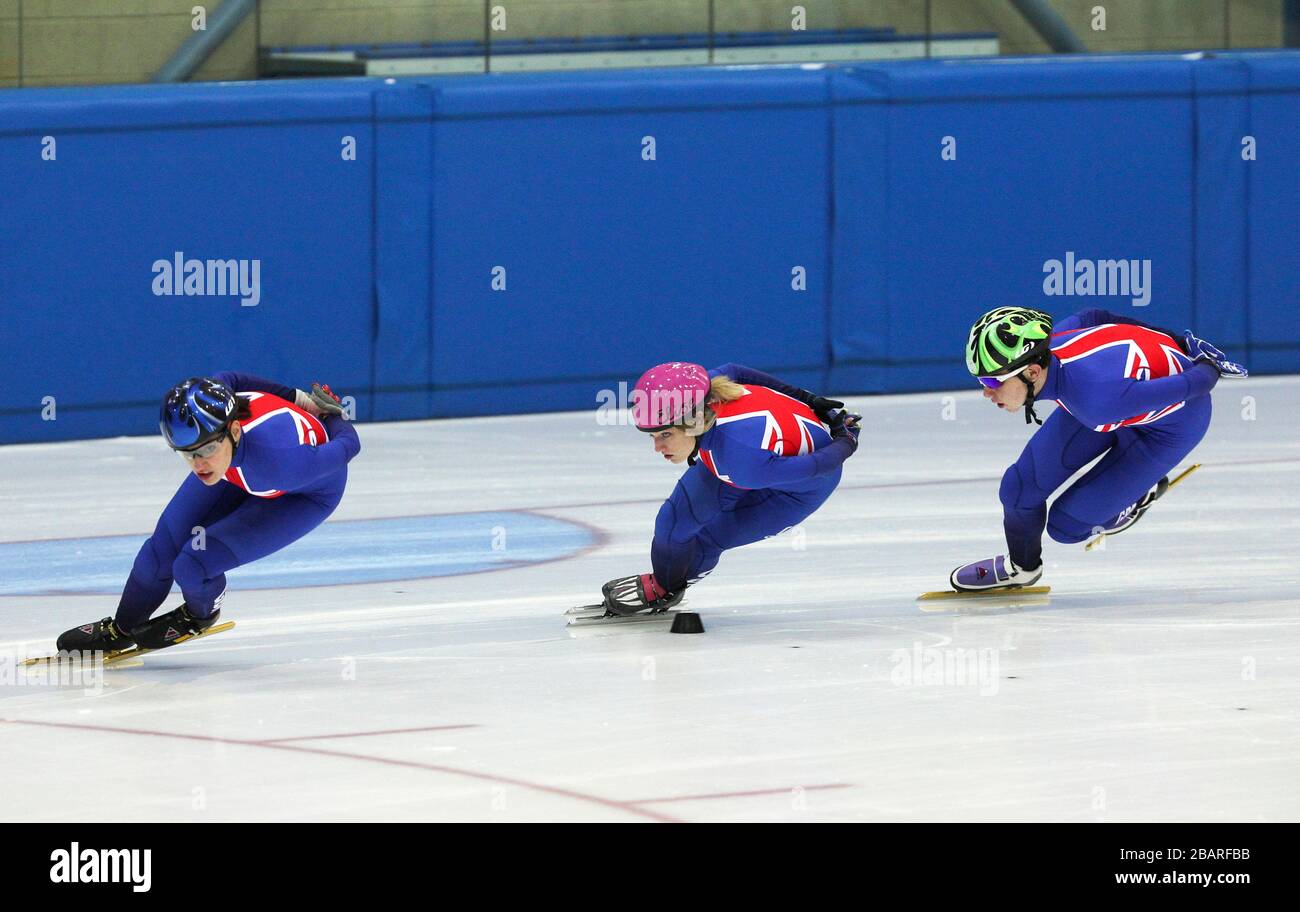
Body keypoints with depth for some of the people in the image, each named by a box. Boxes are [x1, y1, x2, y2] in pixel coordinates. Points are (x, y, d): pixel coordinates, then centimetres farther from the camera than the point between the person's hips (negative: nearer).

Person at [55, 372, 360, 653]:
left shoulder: (277, 461, -47)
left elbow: (347, 446, -29)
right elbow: (226, 379, -9)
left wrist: (334, 418, -5)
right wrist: (296, 397, 1)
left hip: (304, 493, -5)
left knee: (192, 566, -15)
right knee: (163, 550, 4)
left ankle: (201, 614, 22)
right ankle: (121, 629, 33)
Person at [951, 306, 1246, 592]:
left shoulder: (1095, 401, -46)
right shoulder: (1044, 344, -25)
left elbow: (1192, 386, -34)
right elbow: (1094, 318, -2)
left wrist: (1208, 371, -8)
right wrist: (1175, 343, 12)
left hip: (1172, 424, -6)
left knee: (1066, 525, -6)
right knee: (1021, 486, -2)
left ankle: (1140, 495, 24)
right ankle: (1020, 567, 28)